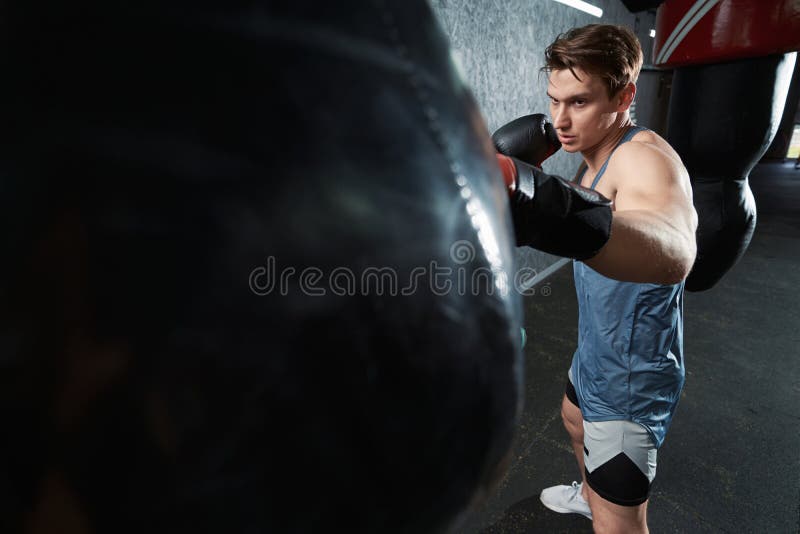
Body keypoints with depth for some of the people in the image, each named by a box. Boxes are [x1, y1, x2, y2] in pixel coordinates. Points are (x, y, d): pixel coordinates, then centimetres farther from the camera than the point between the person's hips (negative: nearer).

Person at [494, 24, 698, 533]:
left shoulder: (647, 158, -30)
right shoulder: (596, 157, 1)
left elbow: (672, 253, -51)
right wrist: (531, 174, -10)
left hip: (630, 376, -9)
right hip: (597, 352, 9)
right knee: (576, 421, 33)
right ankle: (588, 492, 64)